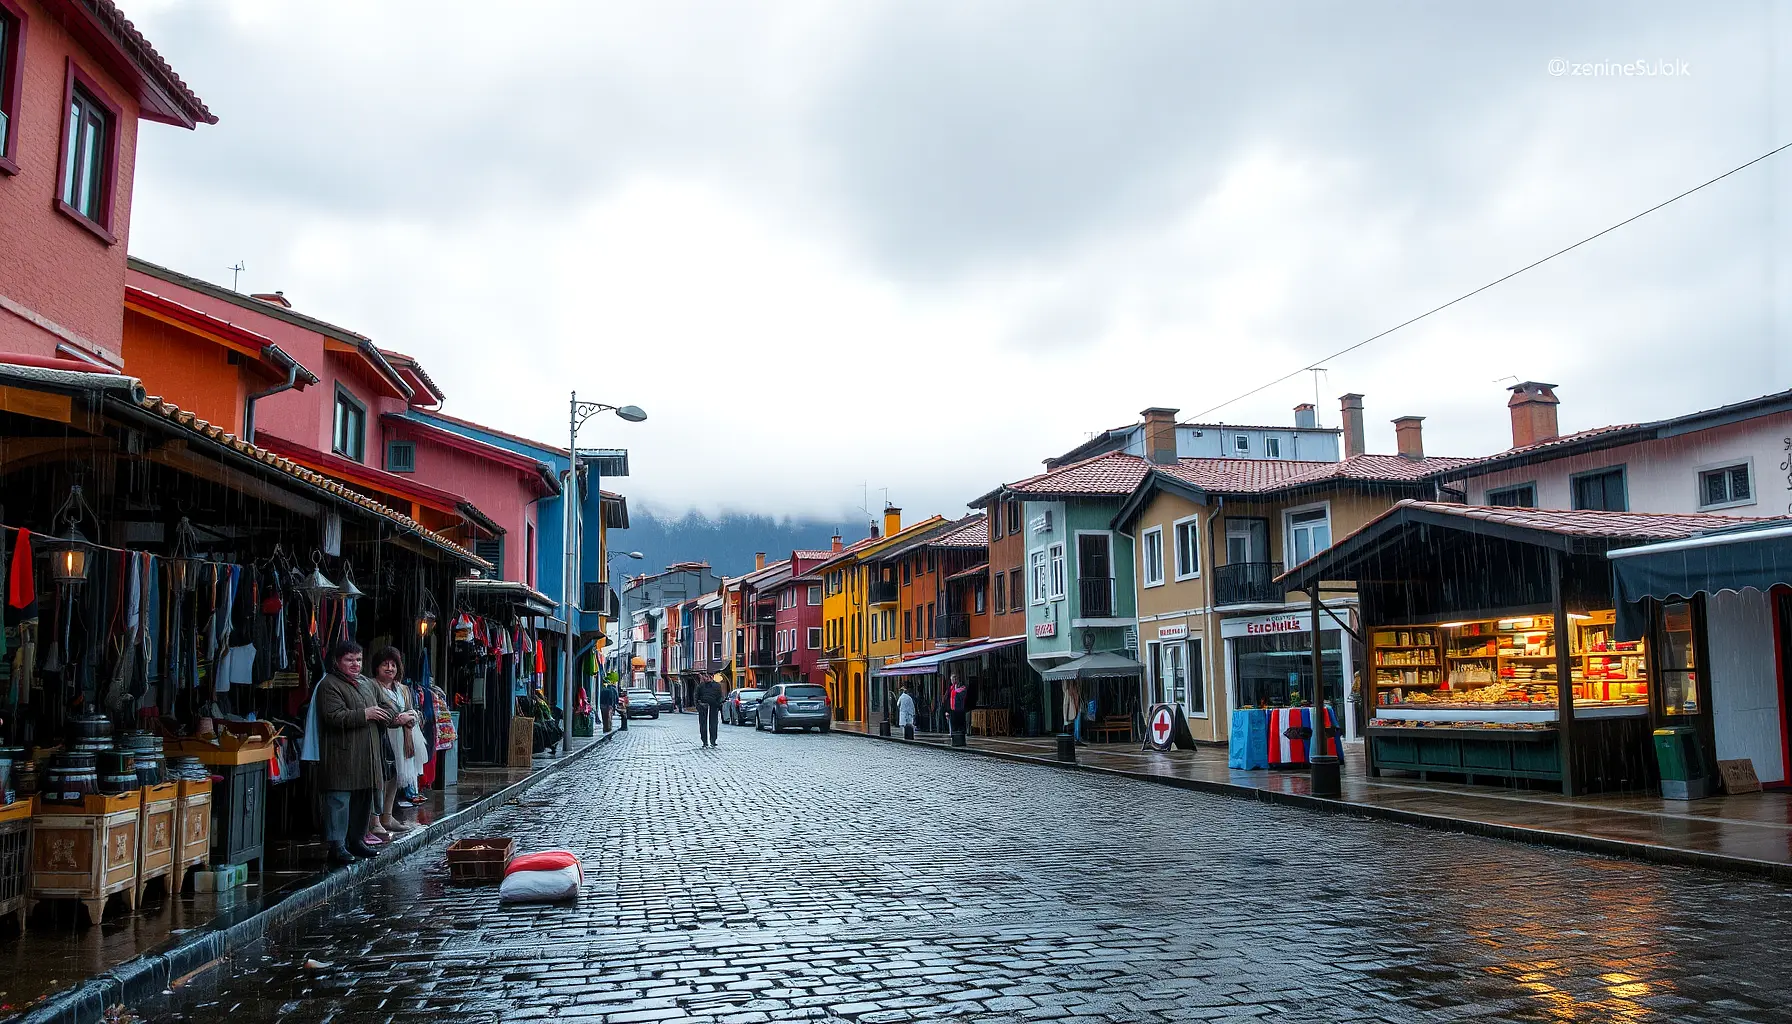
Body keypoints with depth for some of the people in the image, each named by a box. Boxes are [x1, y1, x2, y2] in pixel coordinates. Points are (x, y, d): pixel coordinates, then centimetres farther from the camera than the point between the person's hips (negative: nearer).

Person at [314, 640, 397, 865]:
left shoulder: (366, 683, 19)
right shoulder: (329, 685, -6)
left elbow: (390, 707, 23)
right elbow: (335, 717, -19)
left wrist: (382, 715, 1)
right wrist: (364, 715, -20)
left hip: (367, 754, 8)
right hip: (342, 756, -8)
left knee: (364, 798, 13)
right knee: (339, 800, -9)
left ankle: (356, 839, 25)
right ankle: (337, 845, -7)